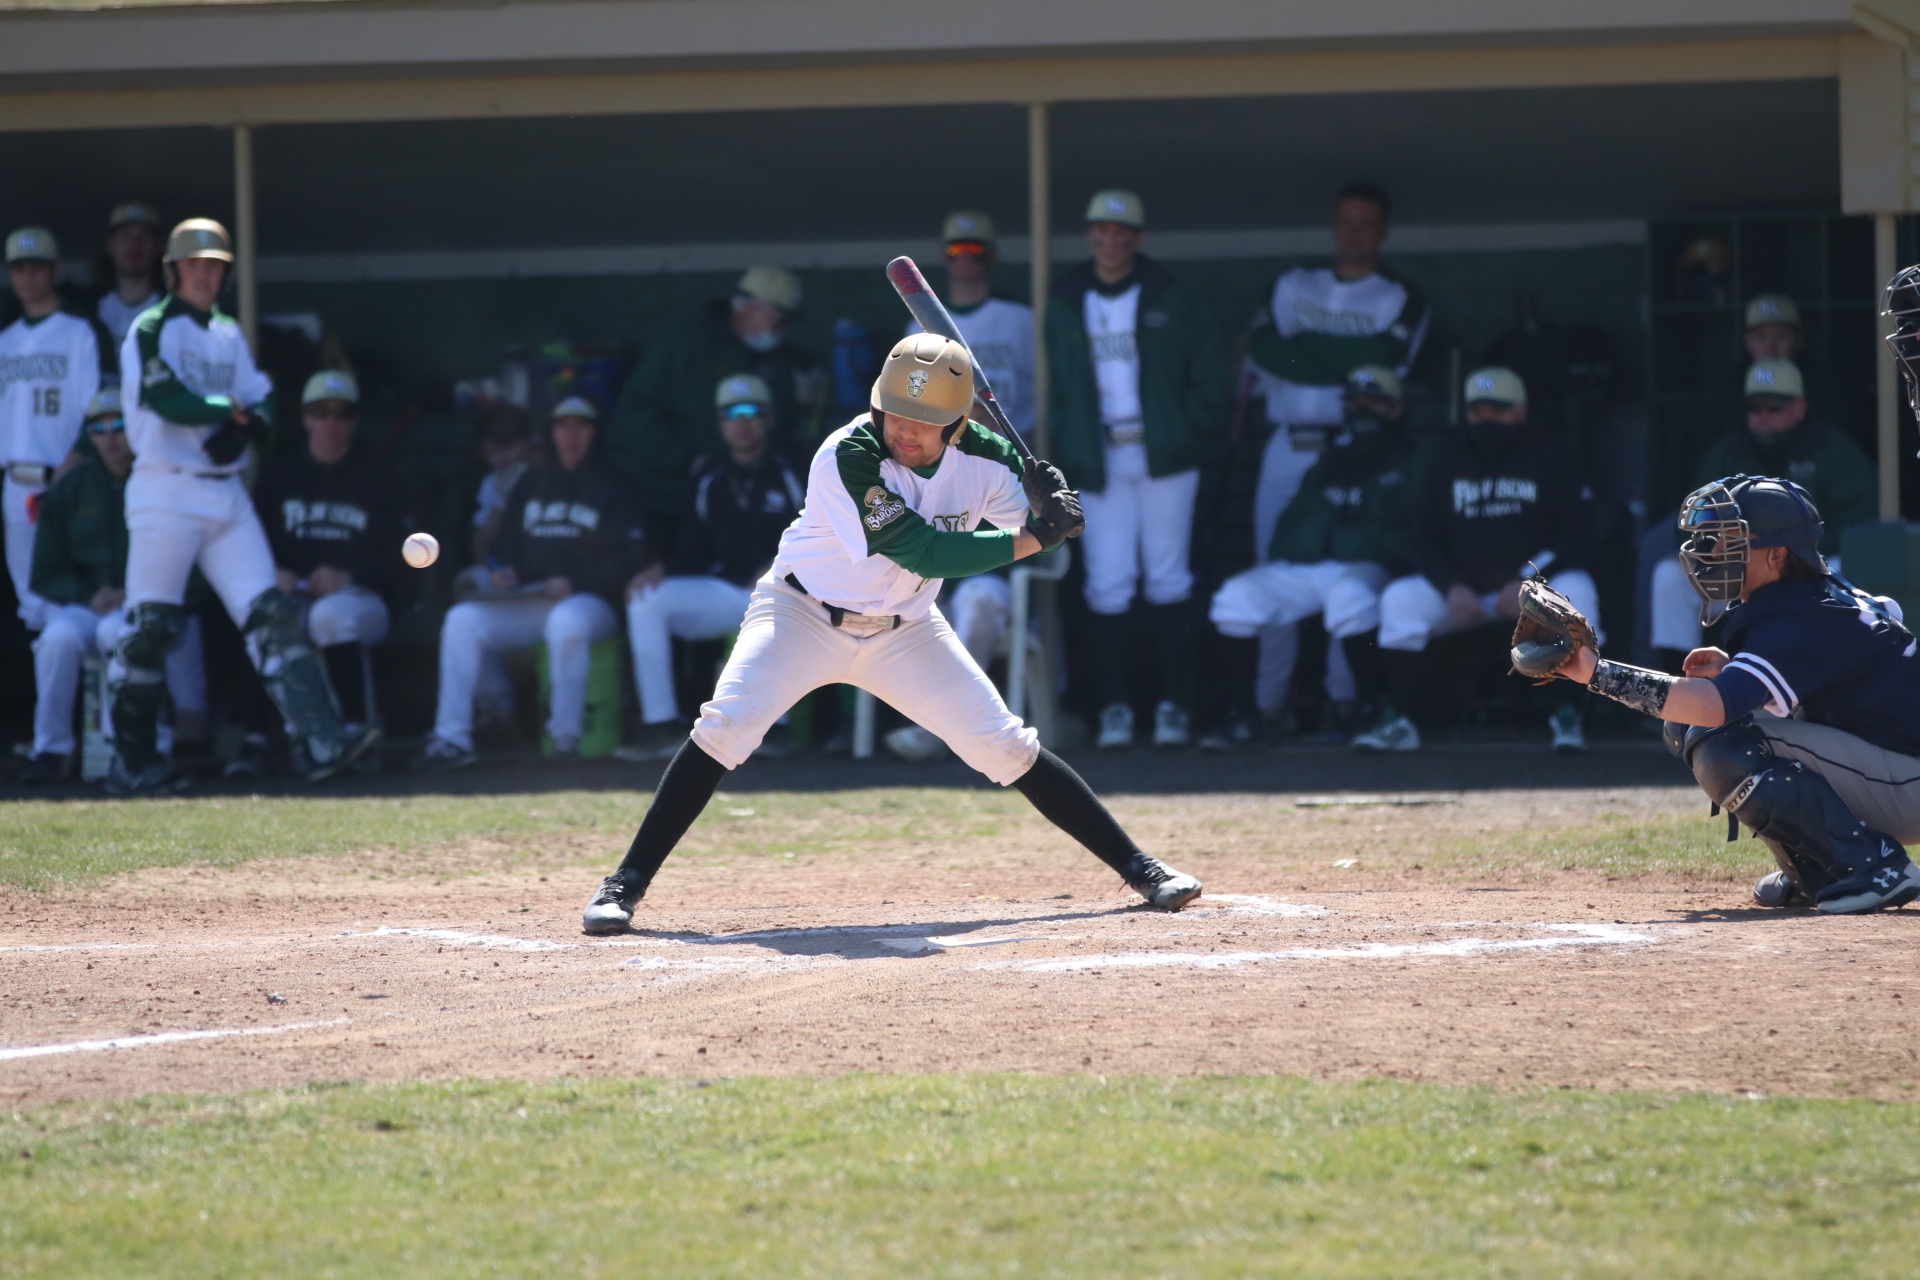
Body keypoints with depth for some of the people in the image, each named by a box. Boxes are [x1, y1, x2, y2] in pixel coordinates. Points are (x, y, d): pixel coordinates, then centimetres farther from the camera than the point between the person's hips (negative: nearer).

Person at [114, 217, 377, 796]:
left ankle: (321, 742, -14)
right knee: (150, 628, -4)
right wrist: (234, 411, -11)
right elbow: (166, 399, -18)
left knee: (272, 615, -5)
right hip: (167, 493, -6)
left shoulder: (230, 336, 18)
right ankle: (132, 764, 5)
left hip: (226, 496, 6)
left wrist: (243, 428, -11)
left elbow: (262, 402, 10)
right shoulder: (152, 330, -3)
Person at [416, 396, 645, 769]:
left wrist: (574, 583, -16)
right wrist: (501, 570, 1)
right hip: (528, 604, 5)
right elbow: (505, 544, 24)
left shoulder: (610, 485, 6)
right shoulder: (532, 483, 22)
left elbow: (625, 559, -3)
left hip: (590, 602, -5)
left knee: (566, 622, -41)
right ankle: (452, 740, -24)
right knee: (463, 619, -20)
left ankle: (566, 735, -28)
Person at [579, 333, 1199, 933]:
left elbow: (1049, 525, -1)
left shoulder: (982, 457, -13)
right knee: (726, 725, -23)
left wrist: (1050, 501, -24)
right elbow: (924, 551, -32)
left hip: (904, 632, 4)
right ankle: (625, 885, -18)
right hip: (803, 614, -4)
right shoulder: (846, 459, -29)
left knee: (1004, 746, -1)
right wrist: (1033, 537, -32)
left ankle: (1138, 868, 11)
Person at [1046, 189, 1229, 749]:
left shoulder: (1172, 302, 5)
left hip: (1164, 456, -2)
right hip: (1100, 463, 2)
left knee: (1167, 580, -2)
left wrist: (1189, 429, -3)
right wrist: (1070, 444, 5)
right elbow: (1058, 387, 18)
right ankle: (1114, 706, 1)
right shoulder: (1066, 308, 12)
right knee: (1107, 584, -4)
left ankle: (1173, 704, 2)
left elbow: (1209, 372, 7)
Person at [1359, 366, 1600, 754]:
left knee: (1576, 592, -34)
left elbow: (1578, 536, -7)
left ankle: (1567, 716, -25)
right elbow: (1421, 537, 6)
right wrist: (1452, 588, -13)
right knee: (1399, 599, -20)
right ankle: (1397, 720, -21)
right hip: (1464, 587, 3)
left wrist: (1527, 583, -20)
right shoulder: (1449, 460, 8)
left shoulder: (1550, 457, -1)